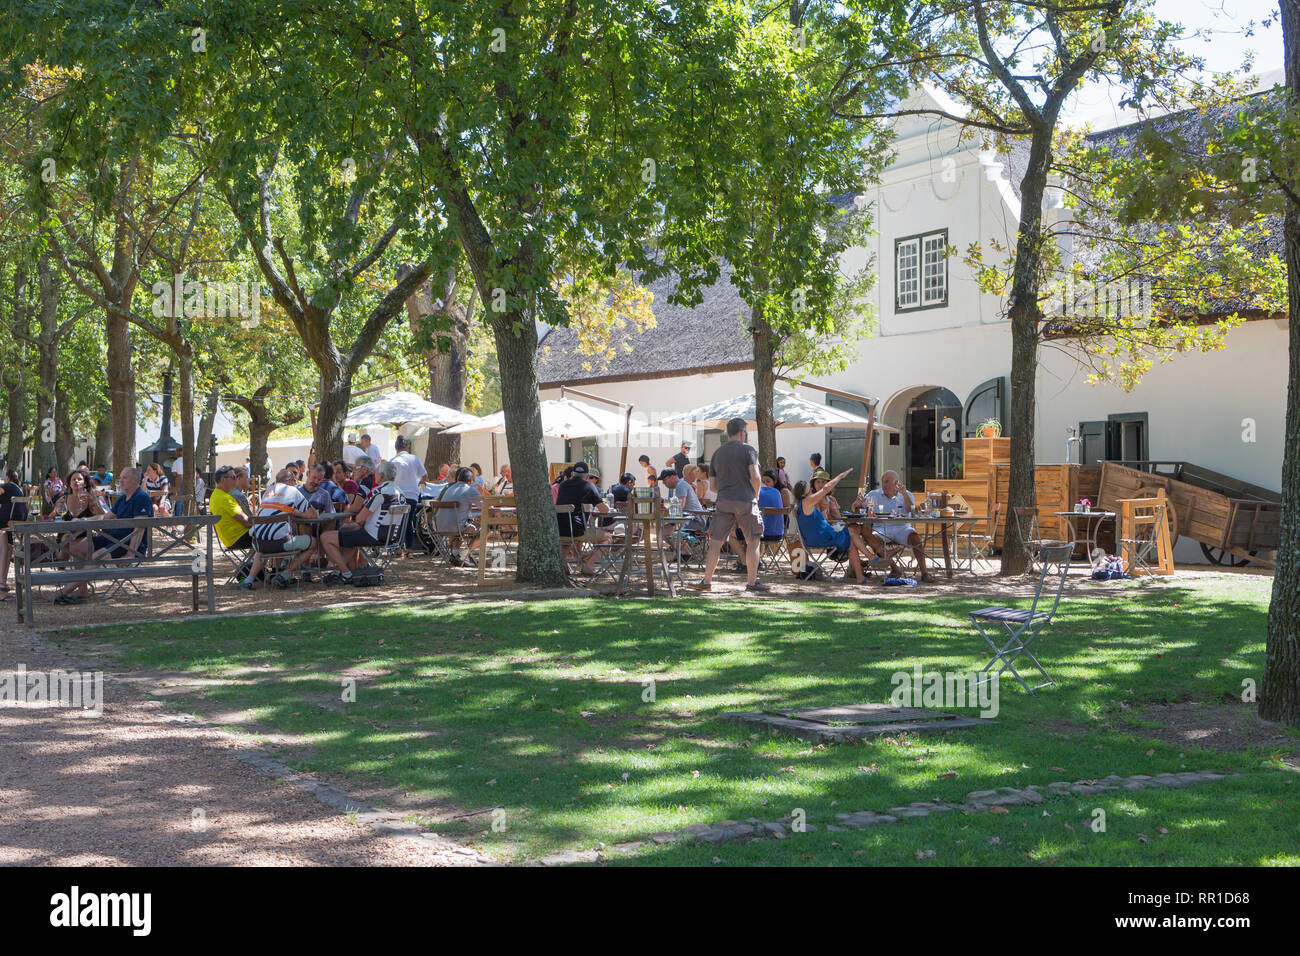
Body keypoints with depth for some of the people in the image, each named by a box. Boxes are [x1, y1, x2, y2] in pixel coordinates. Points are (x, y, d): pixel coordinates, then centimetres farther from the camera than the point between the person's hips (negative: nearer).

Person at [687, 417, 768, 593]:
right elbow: (755, 477, -11)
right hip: (745, 501, -4)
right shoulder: (748, 449, 1)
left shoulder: (717, 453, 16)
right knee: (752, 542, 7)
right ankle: (752, 582, 5)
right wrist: (756, 494, 5)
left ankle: (707, 581, 4)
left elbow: (712, 486, 16)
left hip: (723, 501, 4)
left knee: (715, 543, 6)